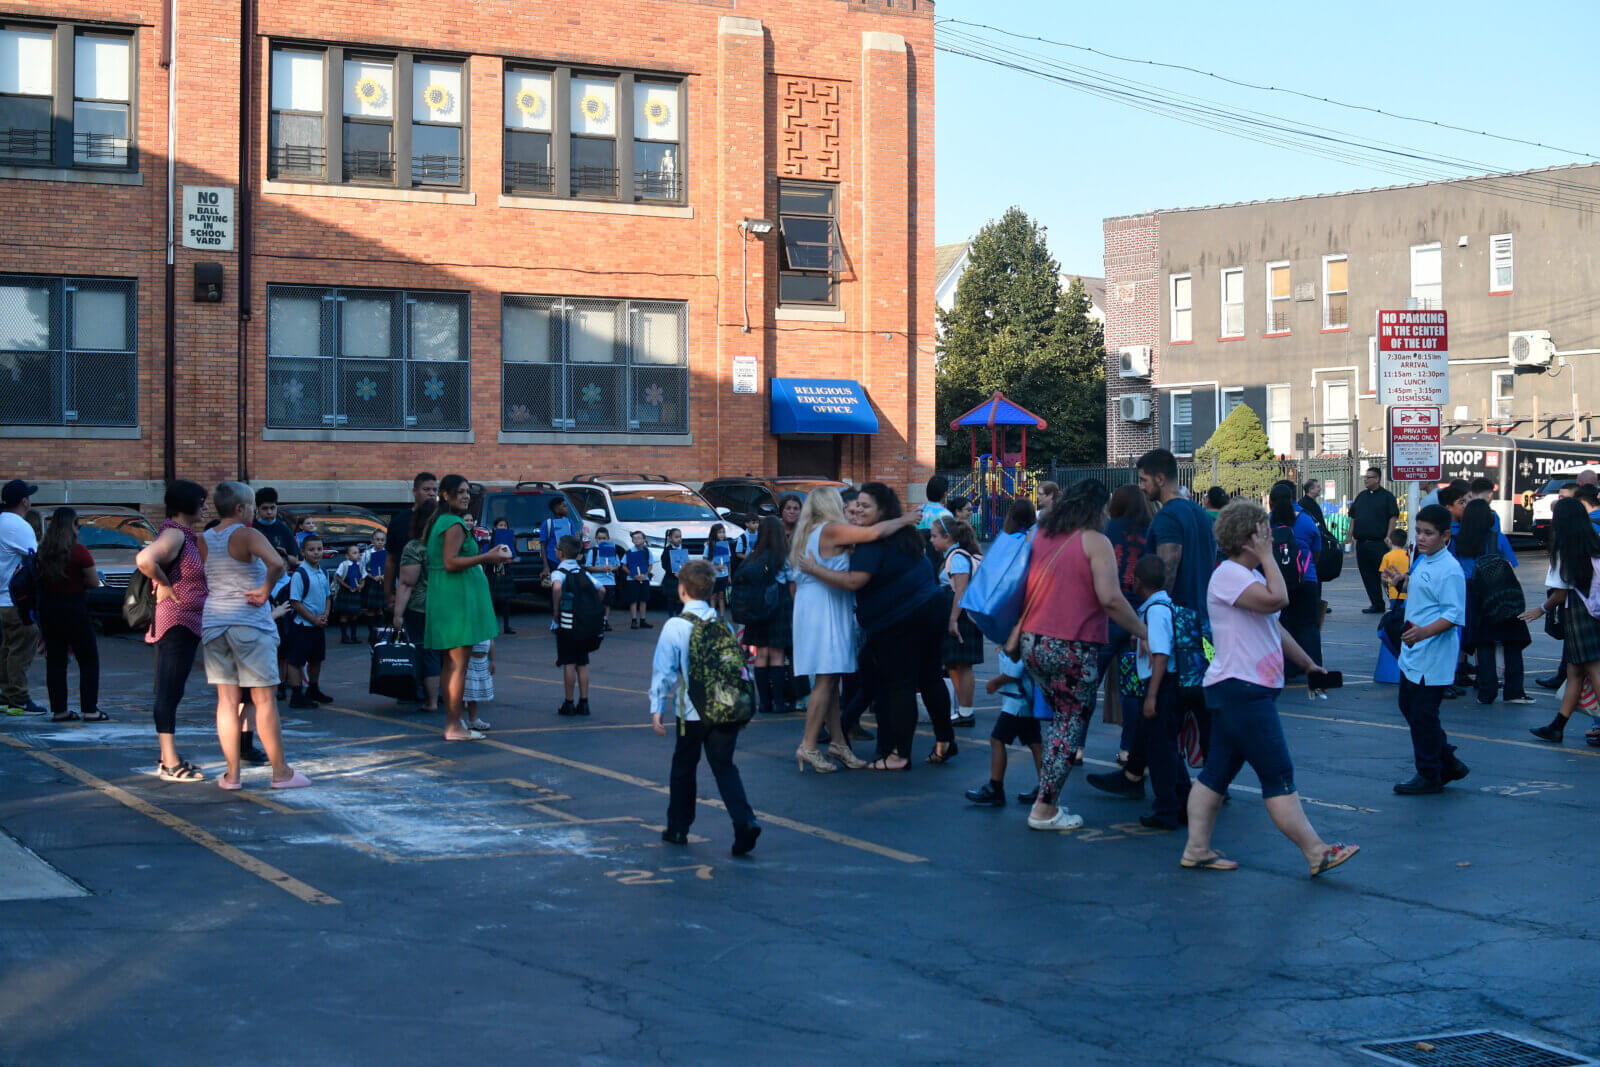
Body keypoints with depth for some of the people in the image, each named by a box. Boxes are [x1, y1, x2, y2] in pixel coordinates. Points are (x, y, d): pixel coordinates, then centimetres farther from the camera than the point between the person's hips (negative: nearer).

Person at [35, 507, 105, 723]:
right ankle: (90, 710, 1)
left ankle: (59, 709, 9)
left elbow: (38, 580, 8)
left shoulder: (42, 551, 2)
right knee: (88, 660, 4)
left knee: (55, 660, 10)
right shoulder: (78, 551, -13)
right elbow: (95, 583, -9)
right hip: (73, 609, -5)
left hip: (48, 609, 5)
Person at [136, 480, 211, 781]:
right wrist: (166, 587, -17)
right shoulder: (174, 534, -14)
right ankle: (170, 764, -8)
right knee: (169, 693, -8)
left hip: (185, 625, 10)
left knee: (170, 694, 13)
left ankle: (168, 758, 19)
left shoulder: (185, 536, 17)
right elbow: (144, 560, -31)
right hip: (175, 623, -10)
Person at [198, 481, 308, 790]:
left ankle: (232, 773, 8)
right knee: (264, 698, 0)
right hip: (250, 623, -6)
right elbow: (276, 562, -29)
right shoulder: (247, 535, -12)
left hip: (213, 622, 6)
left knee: (227, 699, 8)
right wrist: (266, 591, -15)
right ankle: (281, 772, 5)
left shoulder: (204, 540, 8)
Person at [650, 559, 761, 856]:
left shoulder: (675, 626, -7)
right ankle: (745, 823, -13)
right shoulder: (723, 624, 6)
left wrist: (657, 708, 0)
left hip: (692, 712, -3)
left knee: (683, 768, 14)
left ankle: (678, 828, 24)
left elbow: (664, 670, -6)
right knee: (724, 767, 6)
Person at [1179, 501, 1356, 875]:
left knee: (1218, 772, 10)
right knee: (1279, 777, -8)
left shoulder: (1249, 575, 20)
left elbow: (1273, 626, 29)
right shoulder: (1229, 574, -15)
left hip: (1246, 690, 11)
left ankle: (1196, 850, 12)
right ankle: (1316, 854, -6)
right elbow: (1277, 599, -29)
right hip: (1241, 690, -11)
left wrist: (1306, 661, 32)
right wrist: (1267, 556, -17)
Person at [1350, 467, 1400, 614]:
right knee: (1367, 575, 6)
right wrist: (1351, 535, 10)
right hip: (1361, 542, 6)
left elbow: (1393, 517, -7)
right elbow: (1353, 516, 19)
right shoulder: (1361, 496, 16)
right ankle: (1377, 604, 13)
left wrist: (1388, 536, -15)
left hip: (1379, 542, -6)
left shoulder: (1387, 496, -1)